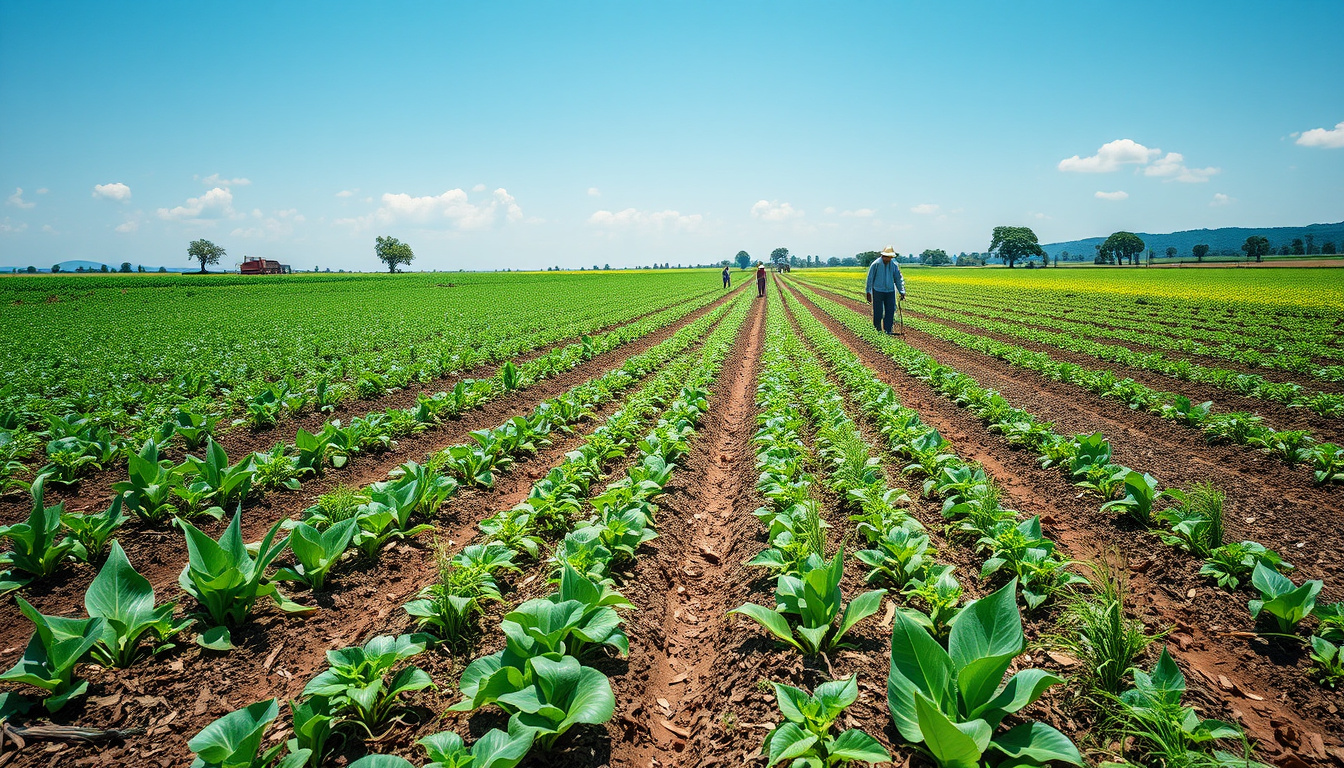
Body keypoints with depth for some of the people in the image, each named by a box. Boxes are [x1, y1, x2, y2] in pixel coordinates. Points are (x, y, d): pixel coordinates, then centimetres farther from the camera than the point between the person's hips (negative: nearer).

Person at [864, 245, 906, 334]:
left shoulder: (894, 265, 0)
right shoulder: (876, 264, -11)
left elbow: (898, 279, 7)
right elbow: (870, 278, -5)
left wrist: (902, 292, 2)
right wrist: (868, 292, -5)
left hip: (890, 291, 3)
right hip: (878, 291, -3)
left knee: (890, 311, -1)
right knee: (878, 311, 1)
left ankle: (887, 330, 6)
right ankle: (877, 328, 22)